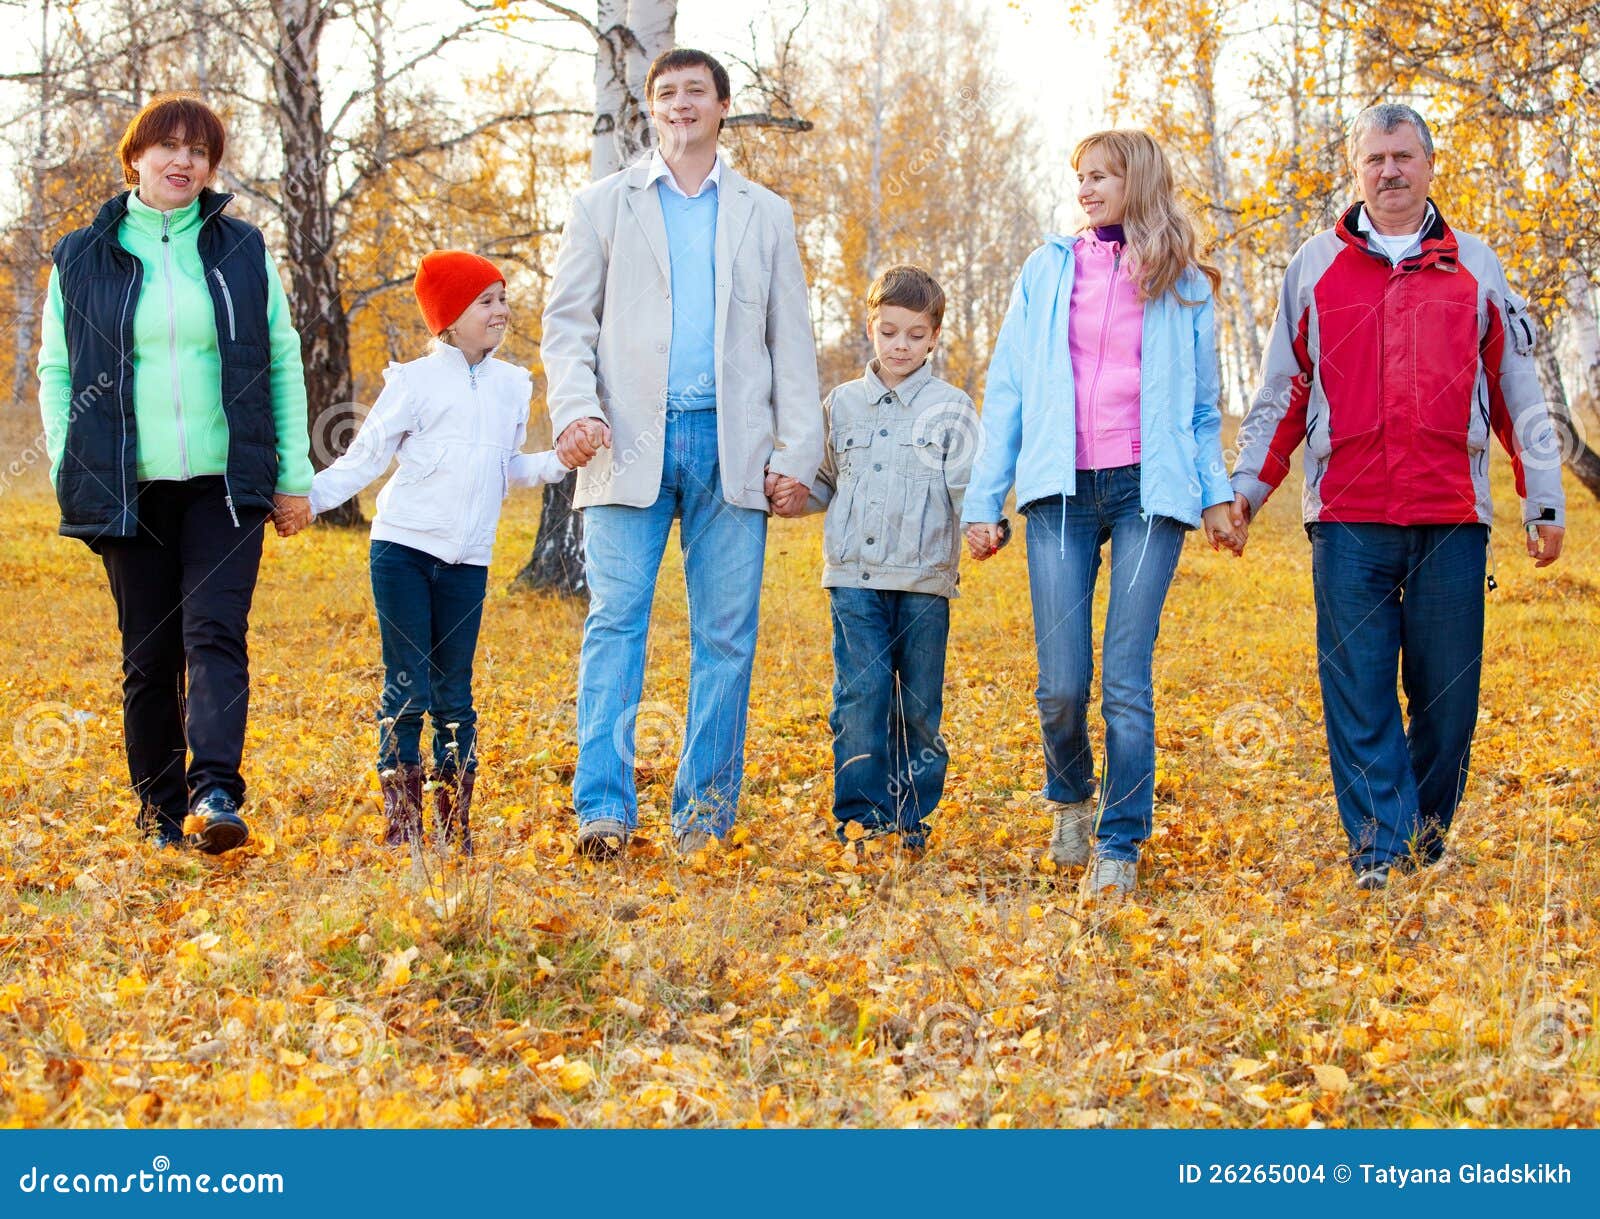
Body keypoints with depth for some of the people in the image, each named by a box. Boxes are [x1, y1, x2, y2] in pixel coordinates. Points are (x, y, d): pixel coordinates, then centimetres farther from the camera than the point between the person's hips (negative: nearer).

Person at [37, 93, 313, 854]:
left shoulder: (242, 250, 9)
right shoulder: (81, 258, 9)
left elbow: (283, 363, 10)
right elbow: (55, 370, 11)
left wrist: (293, 474, 5)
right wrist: (67, 470, 0)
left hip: (225, 483, 0)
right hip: (128, 489, 1)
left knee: (215, 633, -14)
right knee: (149, 655, 4)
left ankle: (214, 796, -23)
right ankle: (160, 814, 13)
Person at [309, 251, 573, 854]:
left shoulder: (512, 386, 13)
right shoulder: (415, 381, 0)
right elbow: (364, 458, 1)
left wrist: (558, 462, 5)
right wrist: (304, 497, -10)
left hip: (467, 561, 3)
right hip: (403, 549, -3)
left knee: (454, 696, 6)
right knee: (406, 690, -2)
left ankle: (455, 827, 12)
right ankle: (400, 822, 4)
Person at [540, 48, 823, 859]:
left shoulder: (765, 216, 16)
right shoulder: (604, 205, 14)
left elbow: (791, 341, 13)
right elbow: (567, 320, 8)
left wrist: (798, 453, 3)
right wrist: (576, 409, -10)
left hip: (730, 446, 1)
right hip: (631, 444, -1)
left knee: (726, 634, 0)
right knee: (615, 622, -10)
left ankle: (705, 811, 7)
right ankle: (603, 808, -11)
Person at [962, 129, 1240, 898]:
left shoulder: (1184, 285, 11)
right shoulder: (1047, 270, 12)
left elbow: (1201, 405, 14)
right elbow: (1007, 391, 11)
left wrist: (1216, 493, -1)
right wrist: (983, 501, 5)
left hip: (1148, 490, -1)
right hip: (1061, 490, 1)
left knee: (1127, 680, -8)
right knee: (1061, 683, -4)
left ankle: (1121, 846, 3)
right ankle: (1068, 797, 26)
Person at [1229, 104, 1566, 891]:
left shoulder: (1474, 267, 13)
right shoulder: (1316, 266, 12)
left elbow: (1516, 393, 13)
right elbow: (1282, 392, 15)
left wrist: (1545, 500, 9)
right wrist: (1246, 486, 9)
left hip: (1452, 516, 1)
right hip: (1348, 517, 0)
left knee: (1447, 686, 3)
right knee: (1357, 688, -6)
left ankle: (1428, 832, 19)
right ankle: (1379, 847, -4)